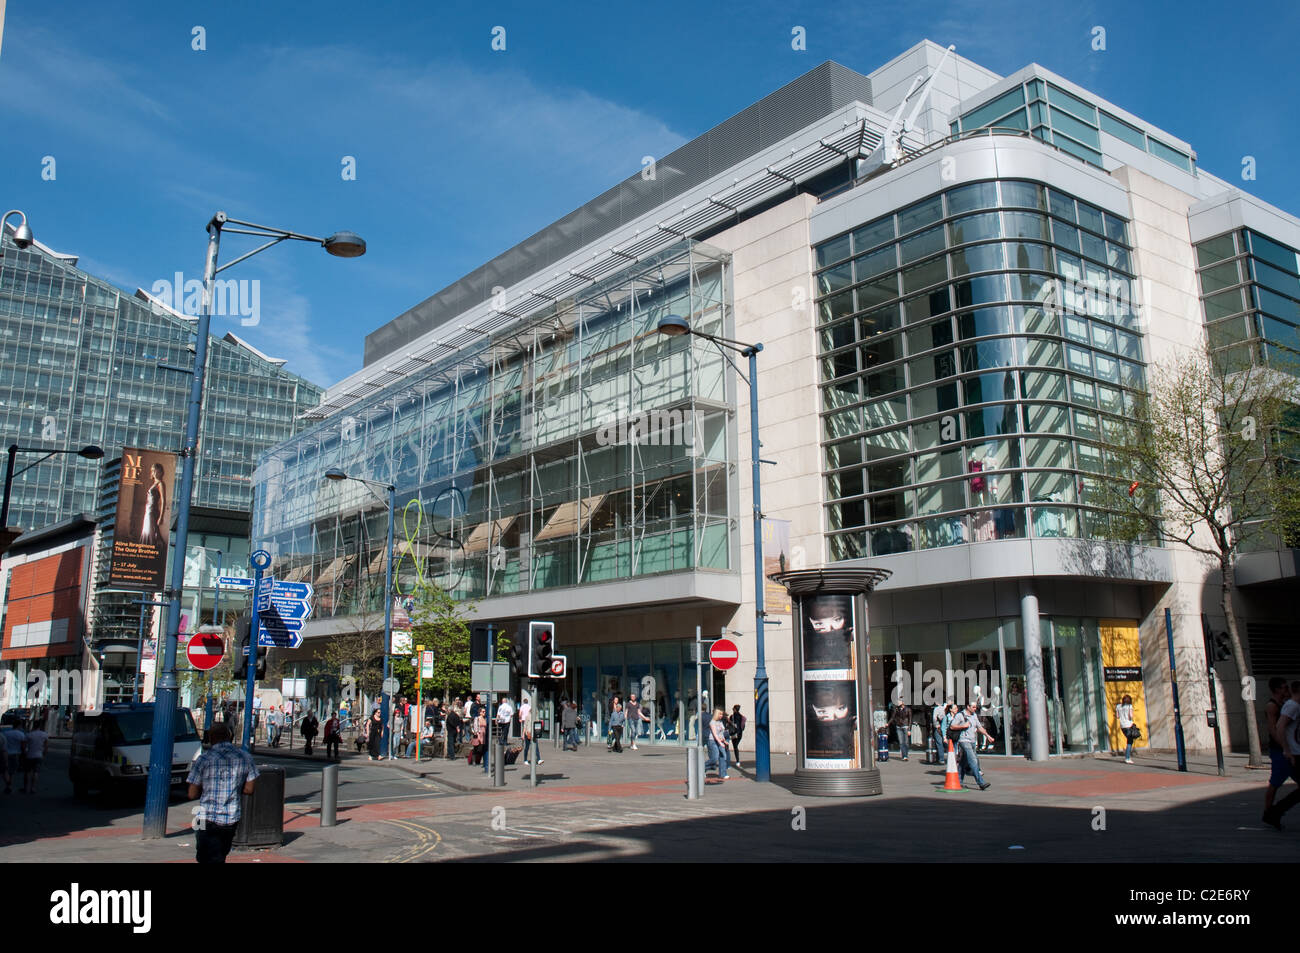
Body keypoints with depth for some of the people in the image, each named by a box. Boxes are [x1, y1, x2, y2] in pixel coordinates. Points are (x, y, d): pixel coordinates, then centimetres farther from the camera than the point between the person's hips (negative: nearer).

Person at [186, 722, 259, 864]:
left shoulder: (203, 759, -9)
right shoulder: (245, 757, -1)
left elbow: (192, 794, -6)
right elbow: (249, 789, 2)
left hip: (208, 819, -4)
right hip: (232, 819, 4)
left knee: (210, 859, -1)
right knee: (221, 856, 22)